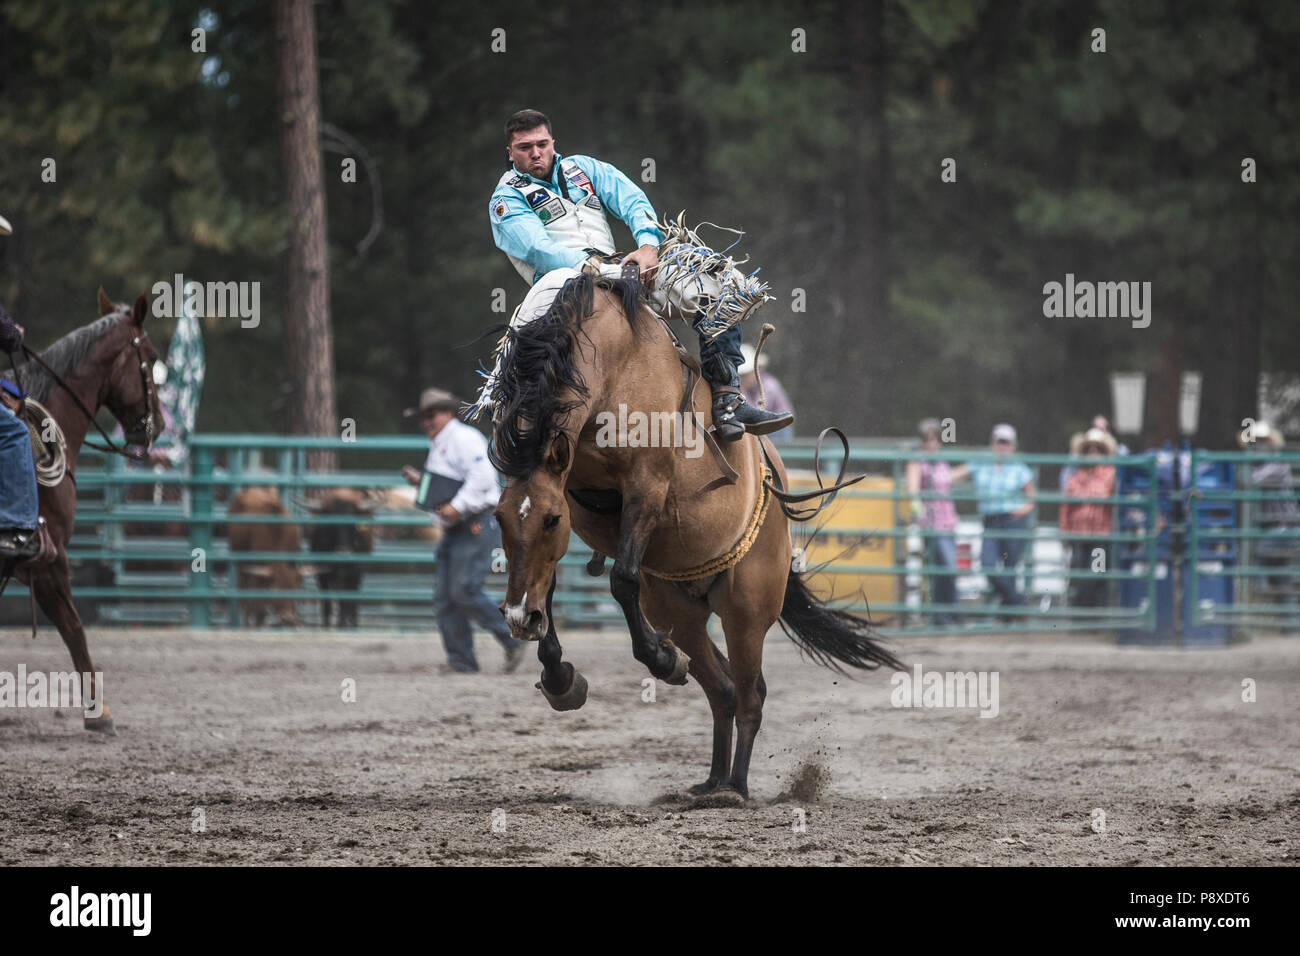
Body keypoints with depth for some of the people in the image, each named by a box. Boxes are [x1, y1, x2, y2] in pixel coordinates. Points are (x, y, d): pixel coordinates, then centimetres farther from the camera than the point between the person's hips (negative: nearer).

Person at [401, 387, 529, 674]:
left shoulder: (463, 438, -9)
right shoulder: (438, 447, 22)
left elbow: (483, 476, -21)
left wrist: (456, 506, -25)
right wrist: (420, 481, 15)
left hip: (478, 525, -10)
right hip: (455, 530, 10)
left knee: (464, 591, -16)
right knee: (443, 596, 3)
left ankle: (513, 641, -5)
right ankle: (461, 660, 4)